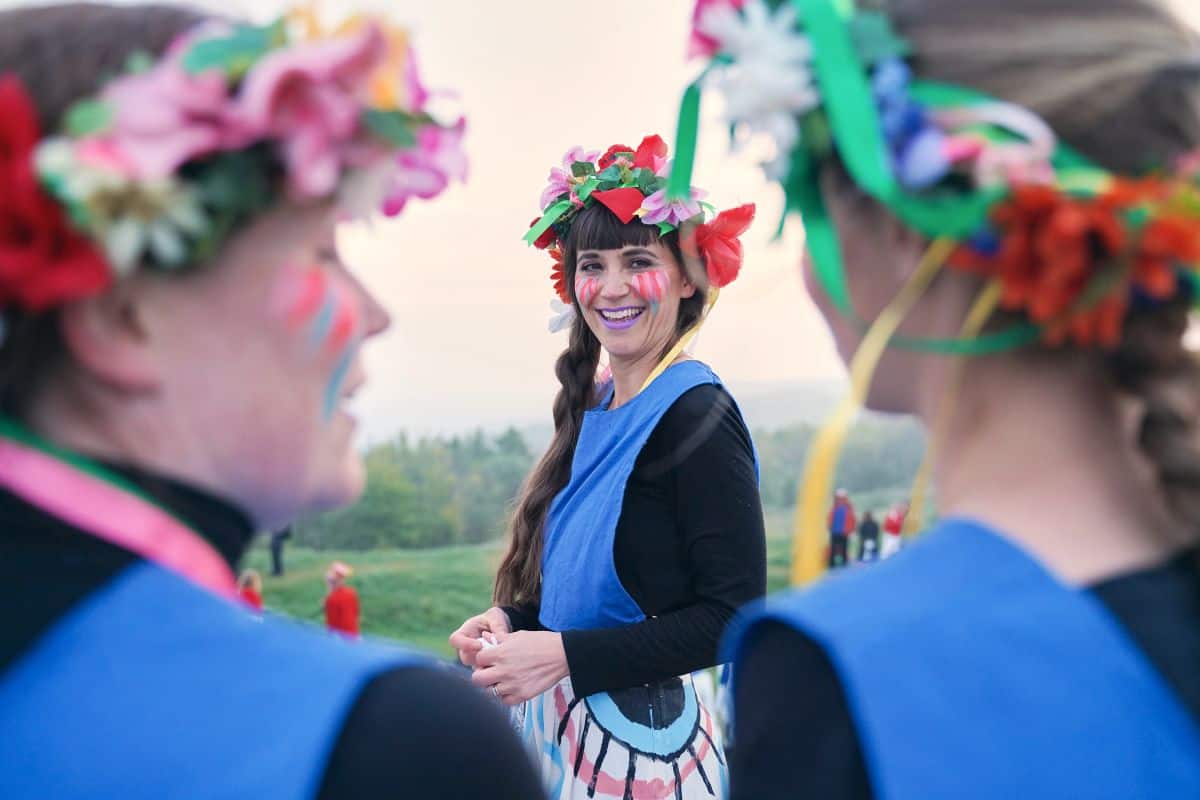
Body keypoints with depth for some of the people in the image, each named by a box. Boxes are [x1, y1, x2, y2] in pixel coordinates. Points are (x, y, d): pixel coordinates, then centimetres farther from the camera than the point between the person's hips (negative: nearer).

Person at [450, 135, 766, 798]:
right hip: (561, 722, 7)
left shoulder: (698, 418, -17)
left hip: (638, 738, -7)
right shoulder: (593, 409, 4)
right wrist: (511, 620, -5)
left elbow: (734, 616, -20)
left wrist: (564, 654, -21)